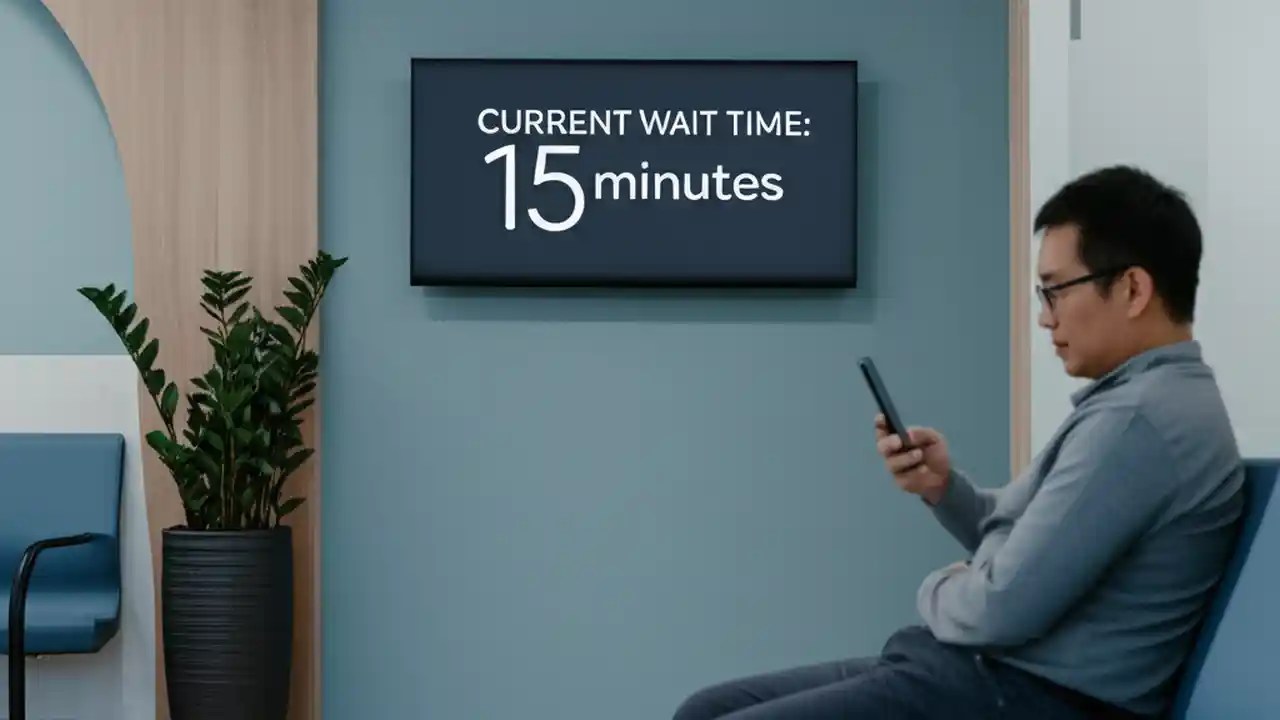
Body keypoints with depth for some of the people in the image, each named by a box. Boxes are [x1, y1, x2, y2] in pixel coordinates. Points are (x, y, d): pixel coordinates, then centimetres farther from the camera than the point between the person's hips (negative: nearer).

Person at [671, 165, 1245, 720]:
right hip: (989, 668, 11)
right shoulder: (1143, 398, 16)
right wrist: (943, 487, 5)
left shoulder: (1139, 419, -19)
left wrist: (939, 592, 0)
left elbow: (1004, 607, -23)